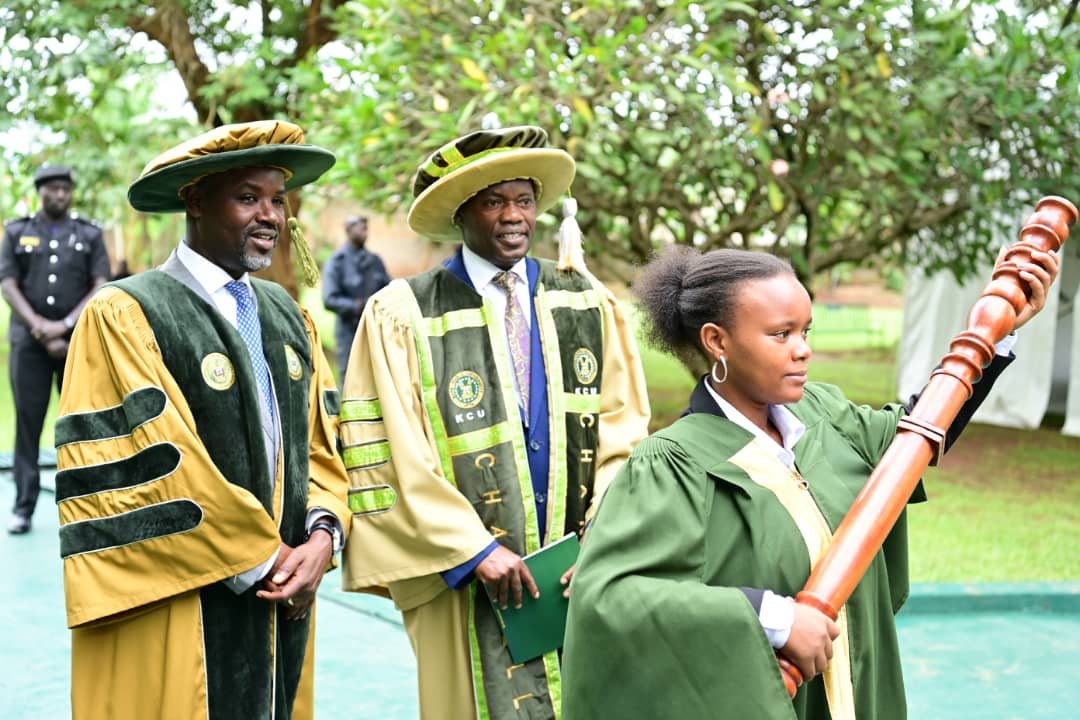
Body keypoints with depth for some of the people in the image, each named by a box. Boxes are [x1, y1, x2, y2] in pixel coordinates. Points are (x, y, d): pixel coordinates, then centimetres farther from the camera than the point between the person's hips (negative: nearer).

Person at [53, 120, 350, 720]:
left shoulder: (288, 318, 12)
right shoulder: (122, 316, -9)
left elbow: (323, 446, 11)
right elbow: (158, 467, -14)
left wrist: (322, 536, -7)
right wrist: (261, 557, -10)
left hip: (281, 602, 6)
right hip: (173, 617, -6)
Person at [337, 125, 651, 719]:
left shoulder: (586, 301, 7)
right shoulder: (401, 314, -4)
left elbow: (624, 426, 4)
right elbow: (390, 455, -8)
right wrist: (473, 549, -13)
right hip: (467, 583, -3)